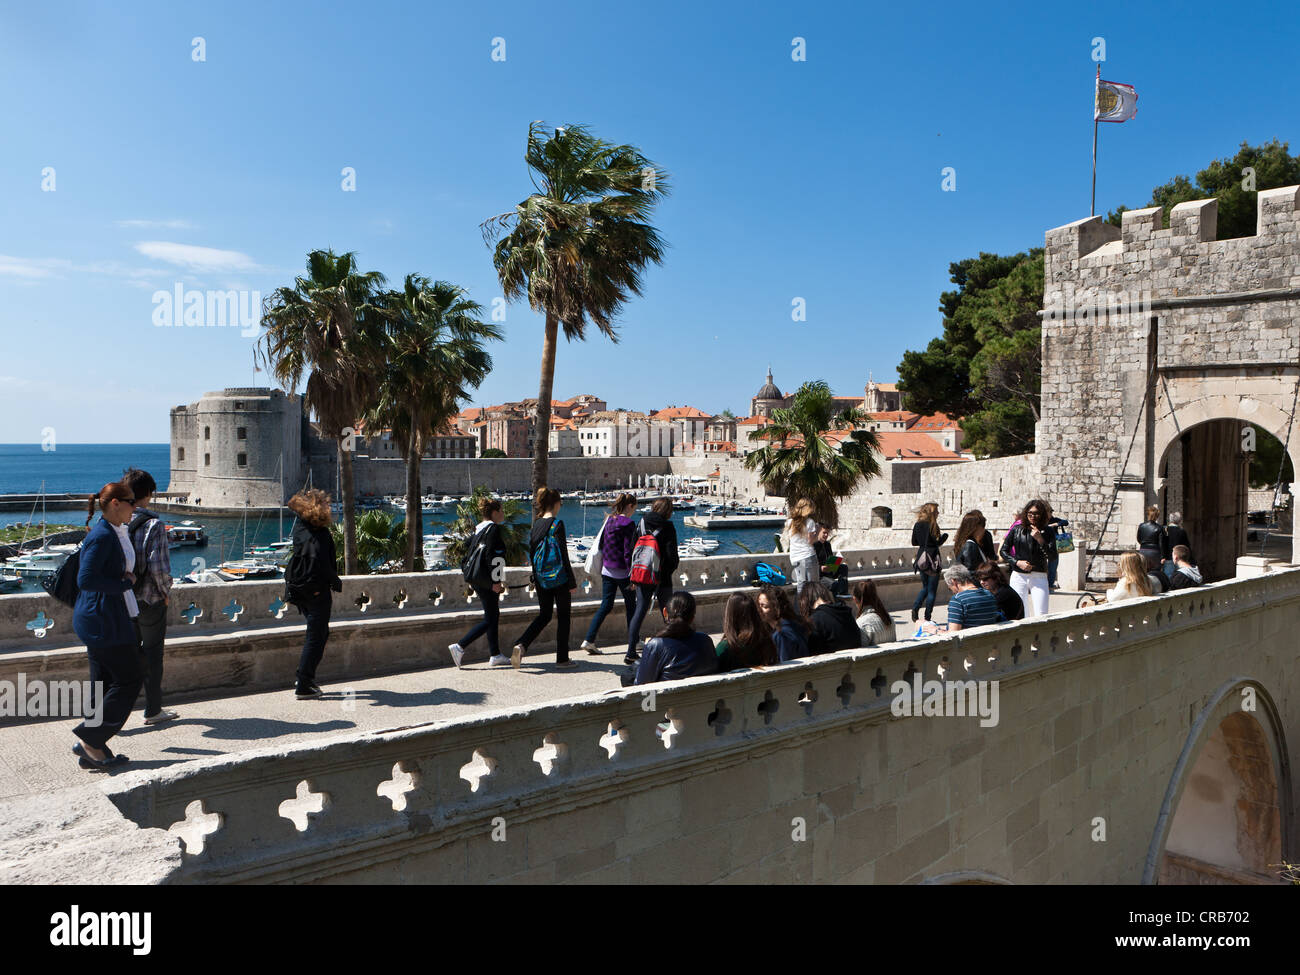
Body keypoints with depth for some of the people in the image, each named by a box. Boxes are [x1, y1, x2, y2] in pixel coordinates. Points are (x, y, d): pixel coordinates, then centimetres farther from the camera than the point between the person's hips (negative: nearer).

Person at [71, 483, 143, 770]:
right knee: (130, 679, -4)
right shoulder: (102, 536, -17)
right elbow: (86, 579, -23)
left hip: (105, 620, 10)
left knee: (104, 684, 13)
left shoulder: (112, 534, 14)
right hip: (104, 621, -10)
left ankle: (93, 747, 19)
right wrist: (125, 583, -15)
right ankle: (90, 739, 3)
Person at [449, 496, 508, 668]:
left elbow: (470, 552, 17)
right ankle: (459, 647, -8)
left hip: (477, 580, 10)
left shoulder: (478, 529, 14)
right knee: (490, 619, -4)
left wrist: (472, 580, 22)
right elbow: (491, 556, -21)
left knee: (494, 615, 14)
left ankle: (495, 655, 17)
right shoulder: (494, 529, -13)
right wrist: (495, 581, -21)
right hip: (487, 581, -10)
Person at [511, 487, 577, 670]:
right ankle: (562, 659, 13)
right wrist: (572, 582, -10)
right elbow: (563, 554, -15)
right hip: (559, 578, -6)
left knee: (544, 614, 17)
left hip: (541, 579, 6)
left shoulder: (536, 524, 5)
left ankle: (521, 645, -2)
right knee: (563, 616, 7)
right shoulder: (557, 524, -14)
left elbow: (531, 552, 11)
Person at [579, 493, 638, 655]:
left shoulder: (609, 520, 7)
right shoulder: (628, 524, -13)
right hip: (623, 572, -6)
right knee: (631, 606, 10)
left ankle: (589, 640, 0)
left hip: (607, 570, 6)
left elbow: (600, 543, 12)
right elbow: (628, 551, -16)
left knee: (605, 606, 8)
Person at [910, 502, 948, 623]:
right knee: (932, 590, 4)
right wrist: (944, 536, 1)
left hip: (921, 560, 6)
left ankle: (915, 607, -1)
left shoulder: (917, 525, 4)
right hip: (933, 560, -5)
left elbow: (914, 542, 9)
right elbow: (937, 542, -16)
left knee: (925, 587, 21)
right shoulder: (933, 525, -14)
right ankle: (927, 618, 4)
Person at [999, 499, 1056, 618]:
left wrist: (1040, 539, -17)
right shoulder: (1017, 529, 3)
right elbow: (1003, 551, 7)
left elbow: (1052, 555, -6)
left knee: (1041, 616, -7)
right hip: (1019, 576, 1)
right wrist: (1017, 562, -7)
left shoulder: (1048, 531, 2)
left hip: (1039, 577, -1)